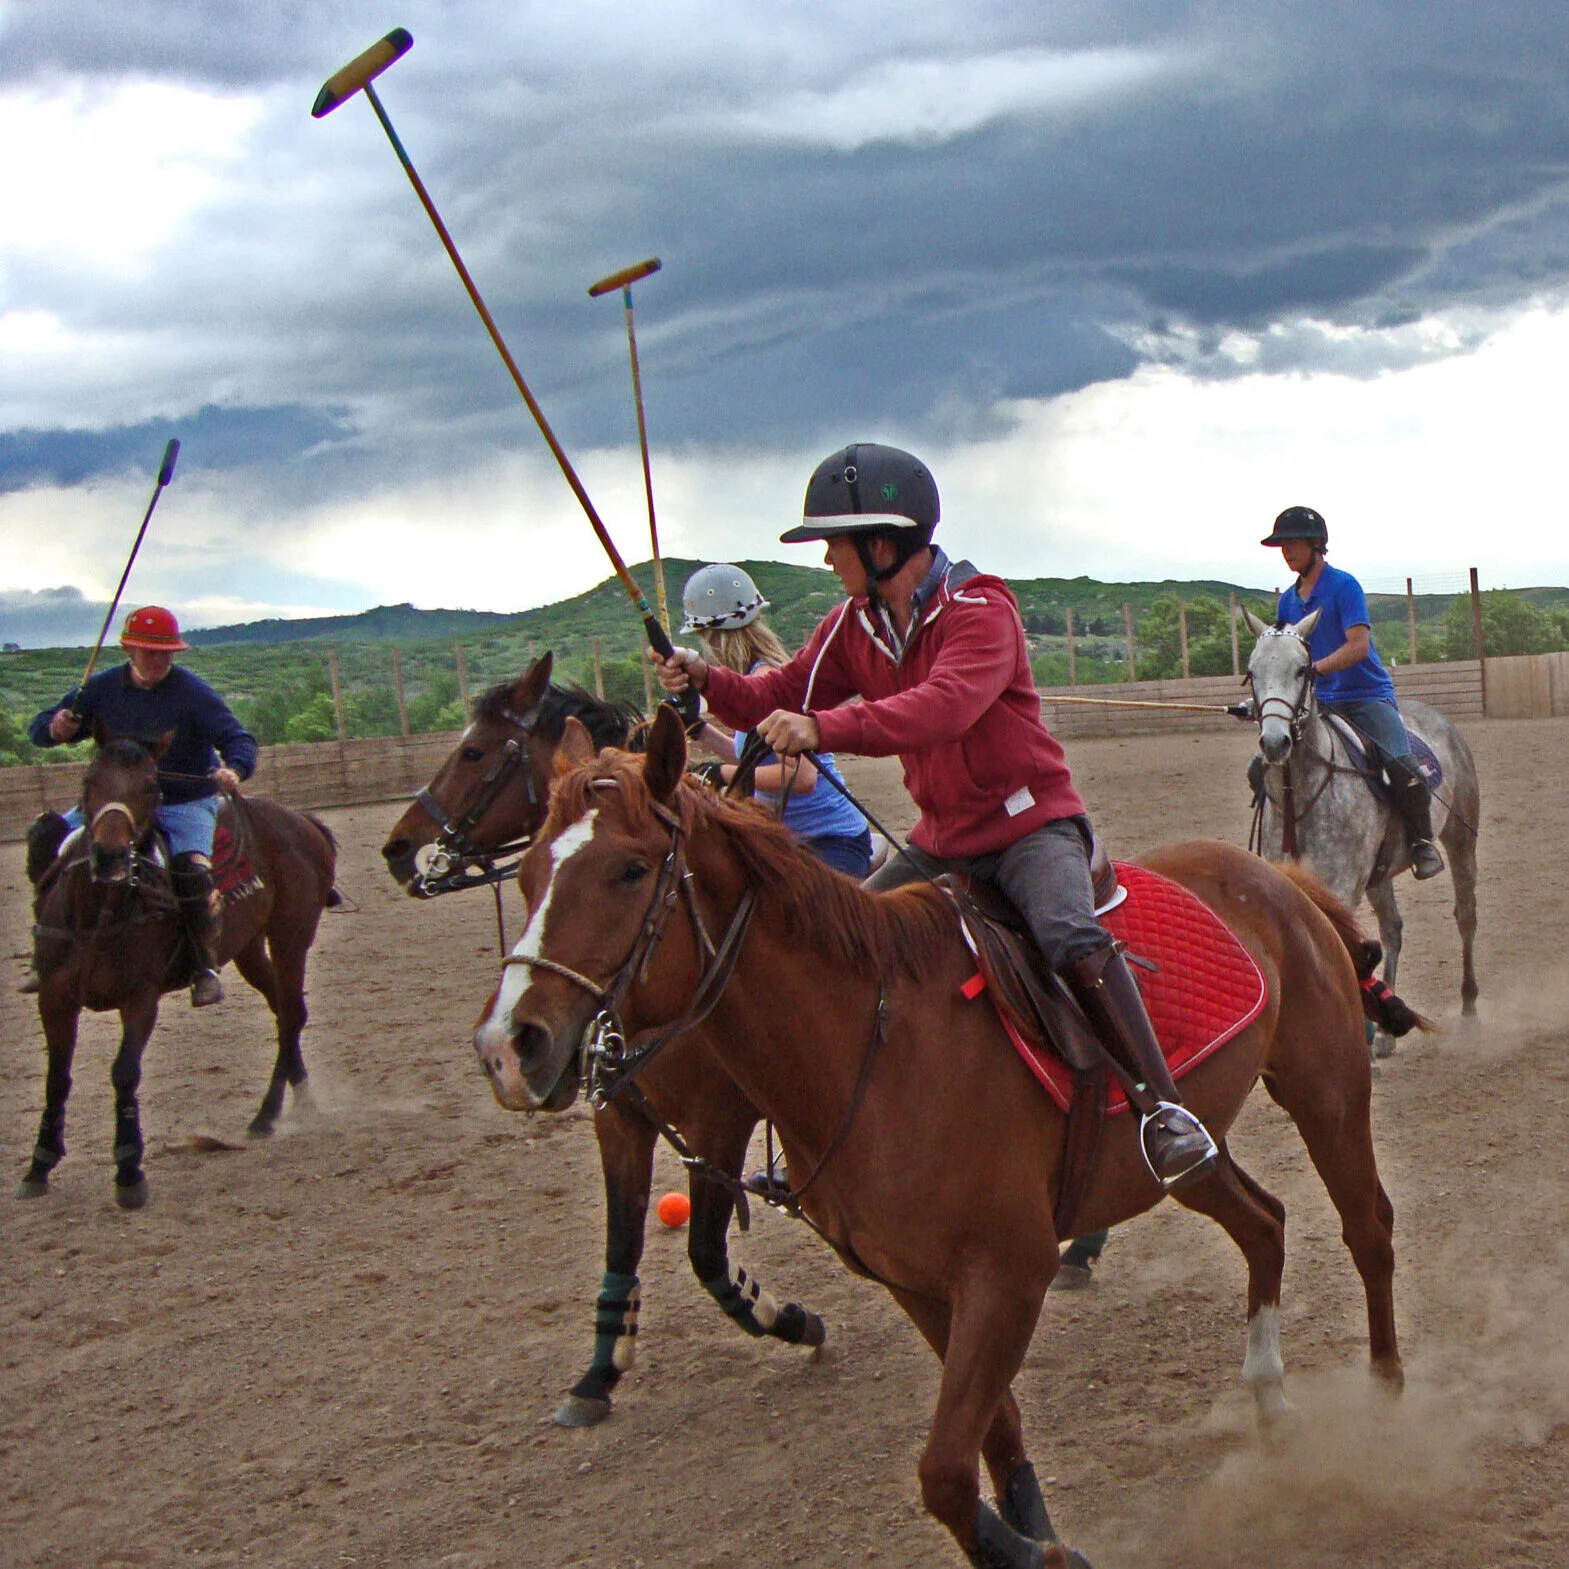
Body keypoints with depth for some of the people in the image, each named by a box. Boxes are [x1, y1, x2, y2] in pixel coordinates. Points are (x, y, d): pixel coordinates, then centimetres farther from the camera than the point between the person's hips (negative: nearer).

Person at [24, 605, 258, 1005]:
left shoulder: (191, 692, -9)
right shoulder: (102, 688, 2)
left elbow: (238, 738, -14)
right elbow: (40, 730, 9)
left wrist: (233, 768, -38)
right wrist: (54, 728, -17)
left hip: (185, 803, -4)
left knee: (191, 867, -32)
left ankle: (207, 968, -17)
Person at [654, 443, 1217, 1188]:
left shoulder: (980, 610, -20)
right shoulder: (853, 625, 4)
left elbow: (946, 706, -38)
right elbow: (784, 697, 6)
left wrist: (825, 728, -49)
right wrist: (710, 680, -15)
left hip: (1031, 823, -7)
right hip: (939, 840, 7)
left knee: (1070, 938, -33)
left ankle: (1166, 1109, -26)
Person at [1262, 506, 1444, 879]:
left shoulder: (1343, 586, -8)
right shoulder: (1288, 600, 12)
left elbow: (1359, 645, -19)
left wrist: (1315, 668, -30)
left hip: (1368, 695, -6)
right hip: (1320, 703, 6)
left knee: (1402, 765, -25)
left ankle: (1422, 842, -5)